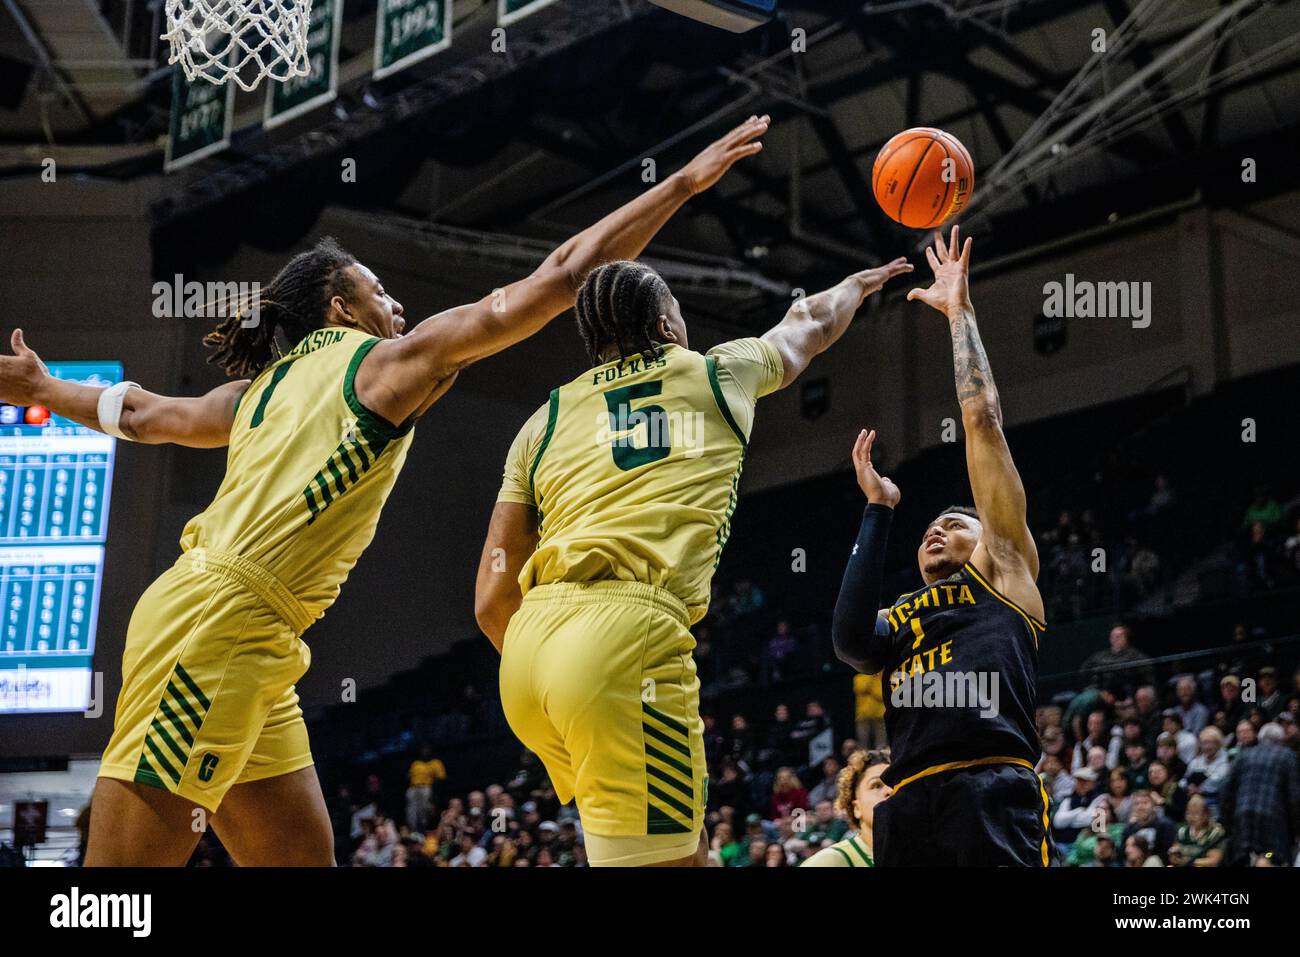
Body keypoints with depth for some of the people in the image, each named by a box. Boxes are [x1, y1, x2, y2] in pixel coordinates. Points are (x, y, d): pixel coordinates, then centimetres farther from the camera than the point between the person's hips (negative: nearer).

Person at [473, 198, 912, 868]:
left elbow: (492, 601, 15)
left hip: (526, 644, 6)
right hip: (630, 635, -6)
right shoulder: (721, 374, 18)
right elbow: (811, 323, 42)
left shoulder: (545, 421, 21)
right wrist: (859, 282, 62)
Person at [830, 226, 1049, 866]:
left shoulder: (1003, 573, 19)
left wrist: (959, 310, 16)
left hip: (994, 800, -4)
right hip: (907, 808, 5)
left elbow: (982, 421, 13)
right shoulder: (896, 619, 29)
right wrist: (877, 508, 10)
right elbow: (852, 640, 2)